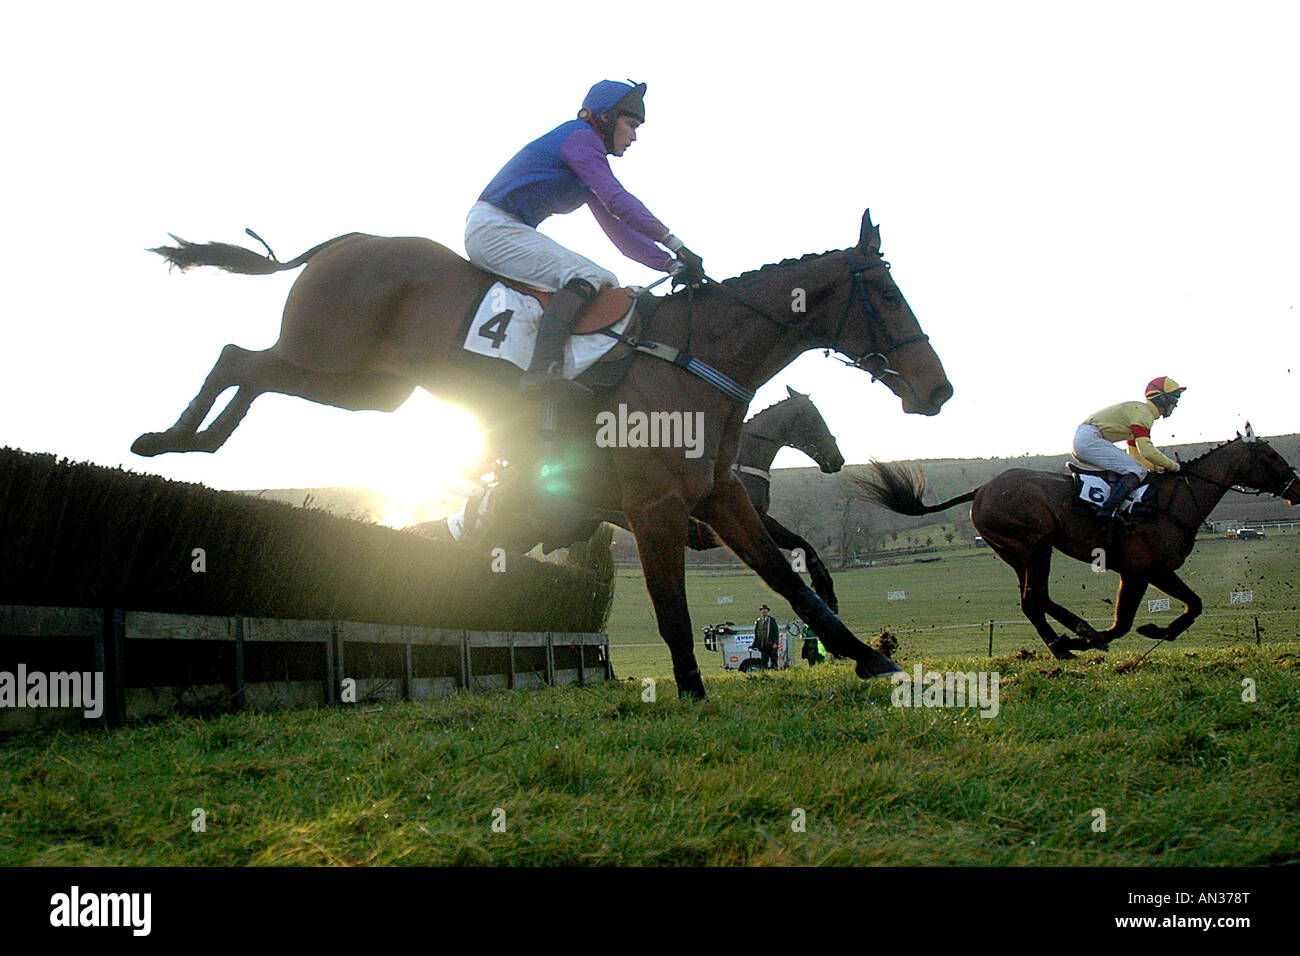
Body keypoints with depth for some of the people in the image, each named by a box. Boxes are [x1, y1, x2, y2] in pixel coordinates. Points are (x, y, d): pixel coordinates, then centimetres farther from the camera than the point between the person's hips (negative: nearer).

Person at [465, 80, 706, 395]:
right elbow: (618, 201, -20)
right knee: (587, 277, -26)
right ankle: (542, 369, -43)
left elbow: (619, 232, 19)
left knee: (608, 286, 4)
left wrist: (671, 264, 7)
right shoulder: (580, 137, -7)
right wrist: (676, 244, -22)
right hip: (493, 228, -10)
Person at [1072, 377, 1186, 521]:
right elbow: (1146, 450, -20)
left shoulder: (1138, 410, 24)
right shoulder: (1143, 412, -8)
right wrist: (1172, 466, -8)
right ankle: (1107, 510, -30)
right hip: (1090, 439, -11)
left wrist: (1161, 468, 18)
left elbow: (1135, 456, 29)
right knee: (1138, 471, -15)